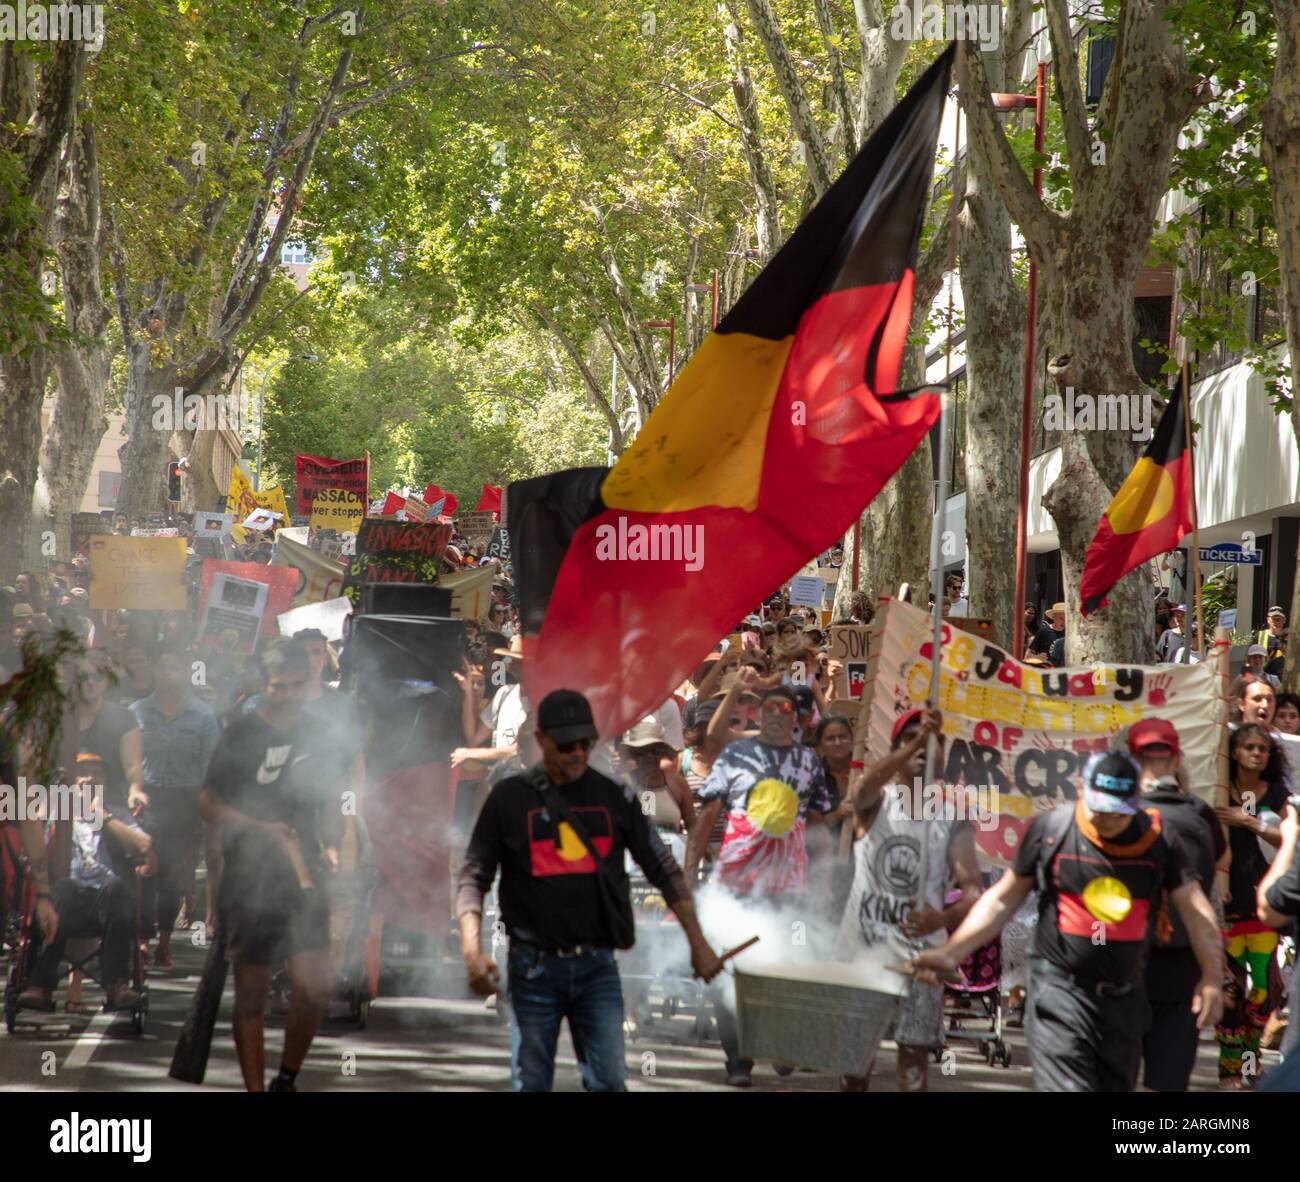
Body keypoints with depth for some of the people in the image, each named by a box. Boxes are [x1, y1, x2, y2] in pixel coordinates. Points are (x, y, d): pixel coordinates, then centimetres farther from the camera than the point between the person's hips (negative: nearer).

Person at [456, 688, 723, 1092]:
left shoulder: (615, 797, 5)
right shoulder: (509, 798, 0)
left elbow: (663, 869, 11)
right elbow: (473, 877, 0)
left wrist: (697, 942, 8)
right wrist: (472, 949, -14)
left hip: (597, 967, 1)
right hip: (534, 967, -1)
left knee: (609, 1082, -6)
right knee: (531, 1084, 2)